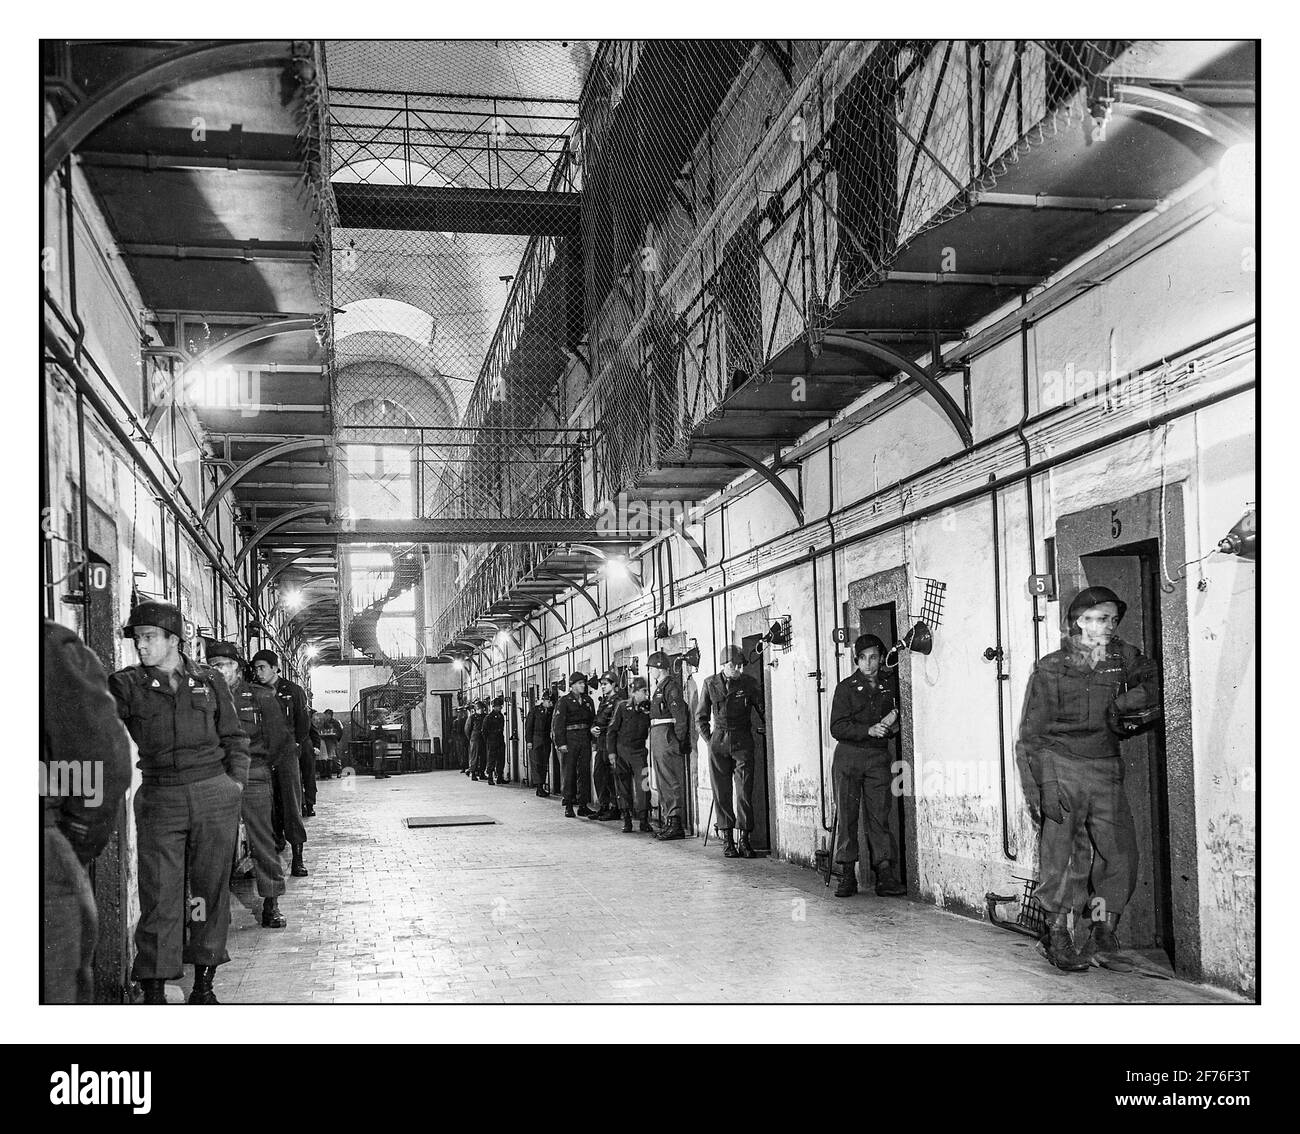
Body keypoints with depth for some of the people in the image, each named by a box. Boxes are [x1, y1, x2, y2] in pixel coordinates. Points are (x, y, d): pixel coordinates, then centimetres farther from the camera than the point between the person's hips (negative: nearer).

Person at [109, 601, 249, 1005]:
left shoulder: (210, 680, 9)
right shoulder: (126, 685, 4)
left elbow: (234, 736, 14)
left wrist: (236, 780, 5)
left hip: (215, 793, 2)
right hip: (160, 798, -1)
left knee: (212, 888, 6)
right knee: (159, 894, -4)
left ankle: (204, 981, 18)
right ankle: (154, 990, 4)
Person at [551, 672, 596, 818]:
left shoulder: (588, 700, 14)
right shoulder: (564, 701, -2)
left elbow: (593, 720, 19)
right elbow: (558, 723, -7)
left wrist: (593, 730, 1)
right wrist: (561, 743, -13)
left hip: (585, 739, 5)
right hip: (570, 739, -5)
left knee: (585, 772, 4)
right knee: (569, 772, -3)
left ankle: (583, 805, 8)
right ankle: (568, 806, 3)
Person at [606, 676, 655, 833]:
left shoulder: (648, 708, 3)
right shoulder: (622, 706, -2)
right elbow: (612, 730, 1)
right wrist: (611, 752, -4)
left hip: (639, 751, 1)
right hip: (622, 750, -1)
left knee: (643, 784, -11)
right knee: (624, 786, 4)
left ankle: (644, 820, -5)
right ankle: (626, 820, 13)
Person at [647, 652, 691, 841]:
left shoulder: (671, 685, -11)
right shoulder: (660, 686, 19)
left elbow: (680, 715, -17)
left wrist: (679, 740, -20)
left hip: (667, 735, -10)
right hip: (657, 735, 10)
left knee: (671, 780, -9)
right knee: (662, 781, 12)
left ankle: (675, 823, -9)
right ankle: (668, 820, 18)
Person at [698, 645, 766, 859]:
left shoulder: (748, 683, -2)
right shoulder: (711, 684, 2)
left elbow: (763, 711, 7)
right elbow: (700, 716, 11)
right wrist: (710, 739, 6)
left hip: (743, 741, -1)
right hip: (718, 743, 1)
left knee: (745, 791, -5)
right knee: (721, 792, 2)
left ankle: (745, 839, 1)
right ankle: (727, 840, 8)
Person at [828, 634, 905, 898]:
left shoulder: (887, 688, 14)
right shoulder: (846, 687, 2)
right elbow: (837, 728, -7)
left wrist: (891, 725, 0)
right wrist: (869, 730, -16)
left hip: (878, 758, 2)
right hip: (848, 757, -2)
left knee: (880, 816, -4)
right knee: (846, 816, -1)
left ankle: (885, 876, -5)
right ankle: (847, 875, 5)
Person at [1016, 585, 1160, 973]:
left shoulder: (1122, 657, 7)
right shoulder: (1051, 670, -3)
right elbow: (1031, 734, -3)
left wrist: (1123, 701, -7)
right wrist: (1038, 787, -11)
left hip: (1106, 769, 4)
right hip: (1061, 768, -4)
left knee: (1120, 852, -1)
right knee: (1063, 855, -4)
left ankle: (1103, 936, 12)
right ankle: (1057, 937, 10)